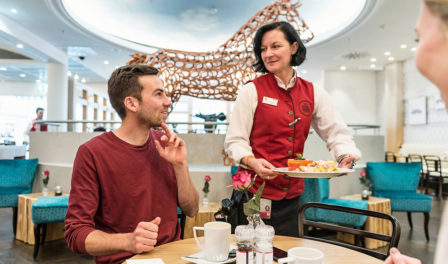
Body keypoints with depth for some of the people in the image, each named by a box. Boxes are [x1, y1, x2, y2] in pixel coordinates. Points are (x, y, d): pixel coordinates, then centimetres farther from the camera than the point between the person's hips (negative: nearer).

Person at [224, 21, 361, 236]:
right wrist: (252, 162, -24)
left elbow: (336, 133, 9)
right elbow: (234, 141, -5)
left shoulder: (313, 93, 6)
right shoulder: (252, 90, -5)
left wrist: (346, 156, -11)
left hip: (291, 194, 4)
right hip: (254, 193, -3)